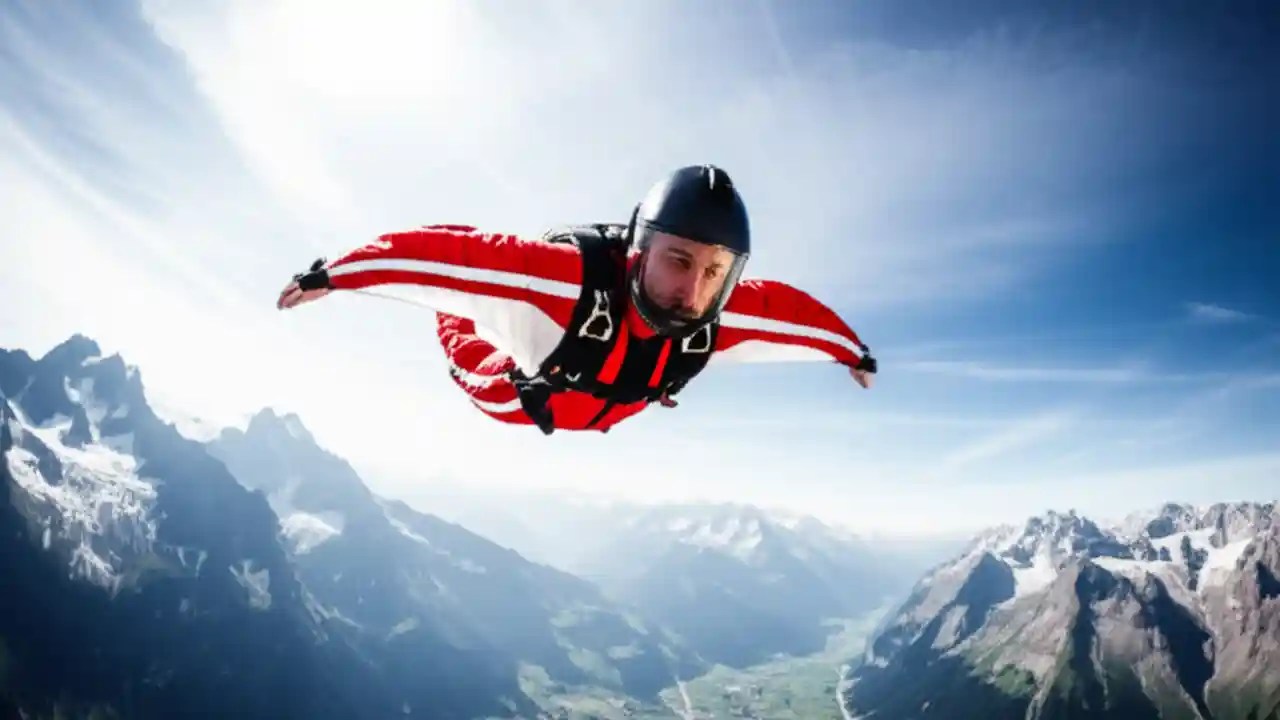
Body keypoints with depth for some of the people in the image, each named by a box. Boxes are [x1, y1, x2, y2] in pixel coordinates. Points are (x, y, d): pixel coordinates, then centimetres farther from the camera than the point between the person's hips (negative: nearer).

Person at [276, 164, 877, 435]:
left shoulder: (719, 317, -36)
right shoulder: (567, 278, -51)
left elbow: (789, 309, -17)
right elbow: (448, 253, -45)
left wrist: (852, 351, 1)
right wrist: (334, 274, -38)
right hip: (505, 387, -3)